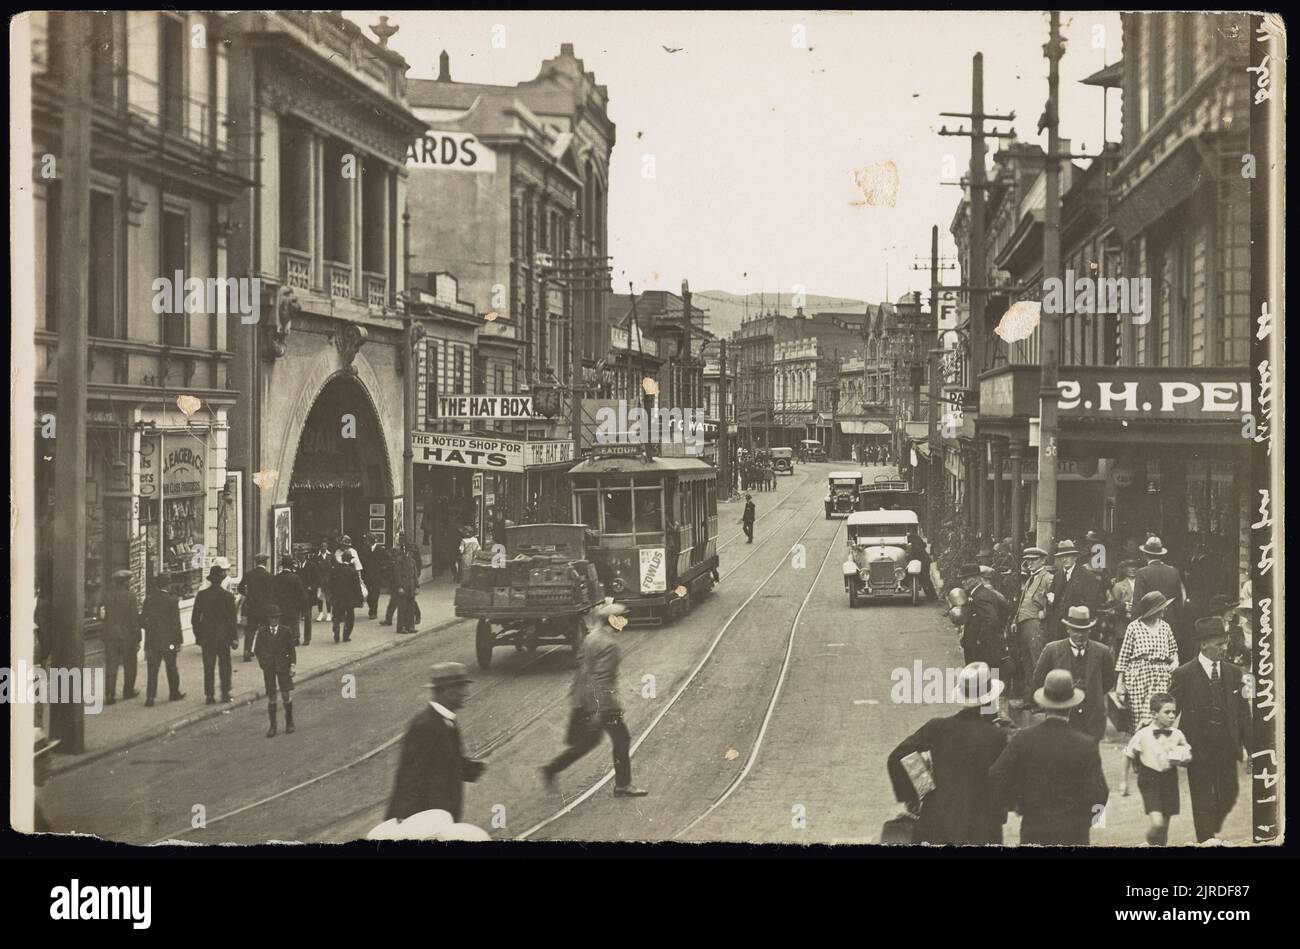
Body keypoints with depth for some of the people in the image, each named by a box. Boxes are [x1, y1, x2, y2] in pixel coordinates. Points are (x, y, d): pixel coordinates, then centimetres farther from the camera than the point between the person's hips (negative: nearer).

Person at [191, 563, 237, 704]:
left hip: (206, 636, 1)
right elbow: (232, 618, -6)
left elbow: (195, 618, 1)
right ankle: (225, 693, 10)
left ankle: (209, 695, 5)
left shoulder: (201, 595, -3)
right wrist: (234, 637, 1)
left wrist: (198, 635, 11)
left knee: (208, 667, 6)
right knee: (224, 666, 10)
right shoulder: (227, 596, -9)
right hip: (223, 636, -1)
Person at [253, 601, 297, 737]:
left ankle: (289, 722, 14)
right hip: (268, 667, 1)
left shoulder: (286, 631, 1)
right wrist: (263, 660, -4)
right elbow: (257, 649, 8)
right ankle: (272, 725, 11)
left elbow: (291, 649, 4)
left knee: (286, 695, -4)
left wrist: (292, 664, -3)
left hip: (283, 665, -1)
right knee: (271, 696, 3)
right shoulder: (262, 631, 3)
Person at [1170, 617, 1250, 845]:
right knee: (1203, 798, 2)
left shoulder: (1233, 672, 7)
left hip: (1227, 745, 4)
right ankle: (1206, 839, 13)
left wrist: (1248, 745, 8)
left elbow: (1243, 712, 11)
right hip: (1198, 746, -4)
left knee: (1229, 796, 8)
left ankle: (1212, 830, 32)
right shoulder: (1184, 674, -6)